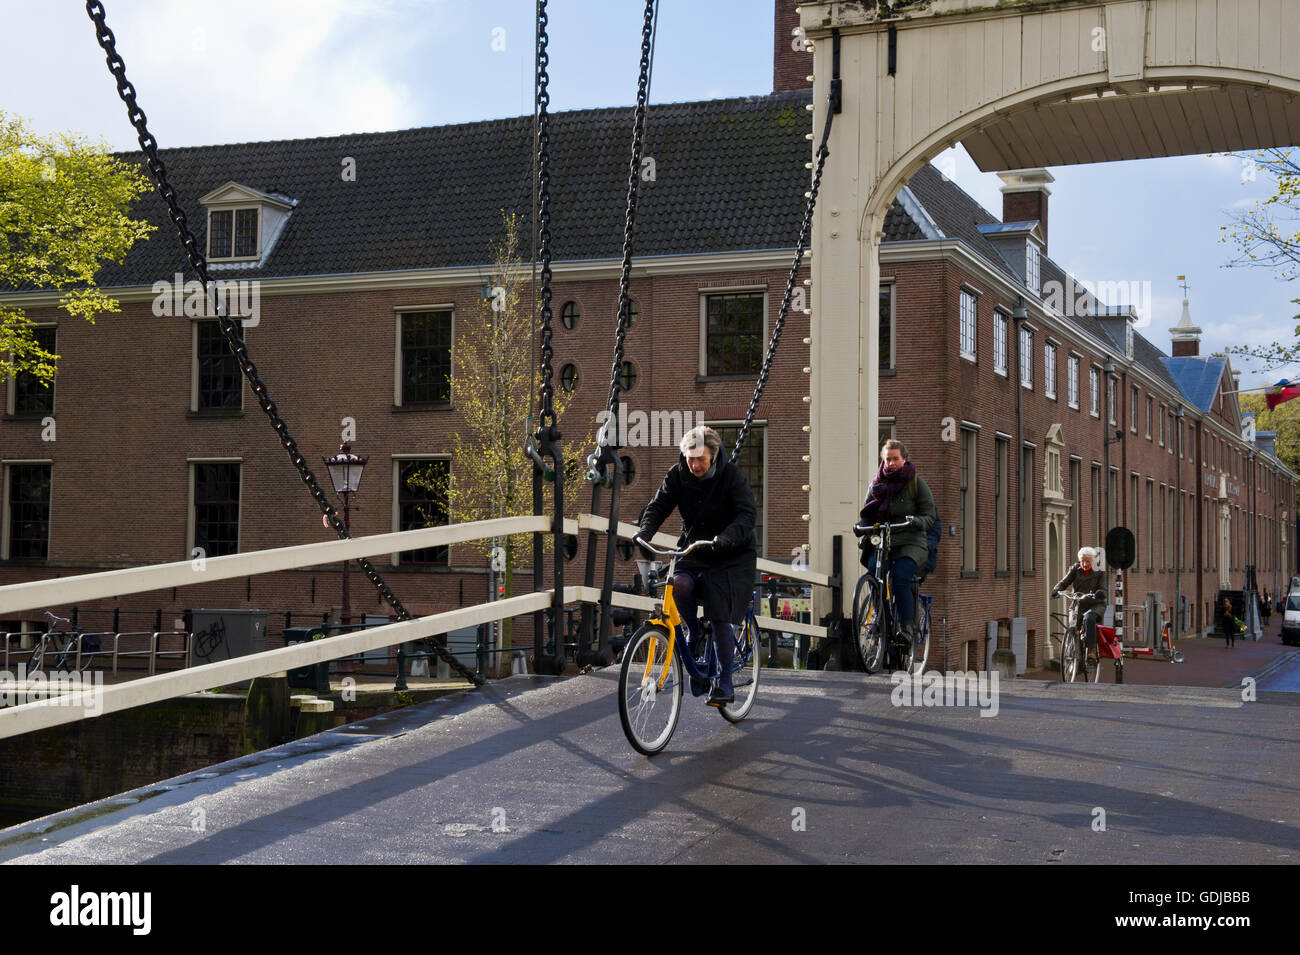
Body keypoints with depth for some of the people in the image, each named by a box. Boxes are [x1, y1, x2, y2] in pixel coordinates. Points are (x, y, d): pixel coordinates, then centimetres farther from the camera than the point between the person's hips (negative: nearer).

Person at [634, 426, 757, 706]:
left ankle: (724, 684, 0)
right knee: (679, 584, -29)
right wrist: (645, 531, -26)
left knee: (719, 618, -12)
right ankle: (694, 633, -2)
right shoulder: (678, 475, -5)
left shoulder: (731, 476, -15)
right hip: (693, 549, 3)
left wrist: (725, 538, -42)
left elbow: (747, 514, -23)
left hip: (732, 555, -3)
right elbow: (658, 506, -5)